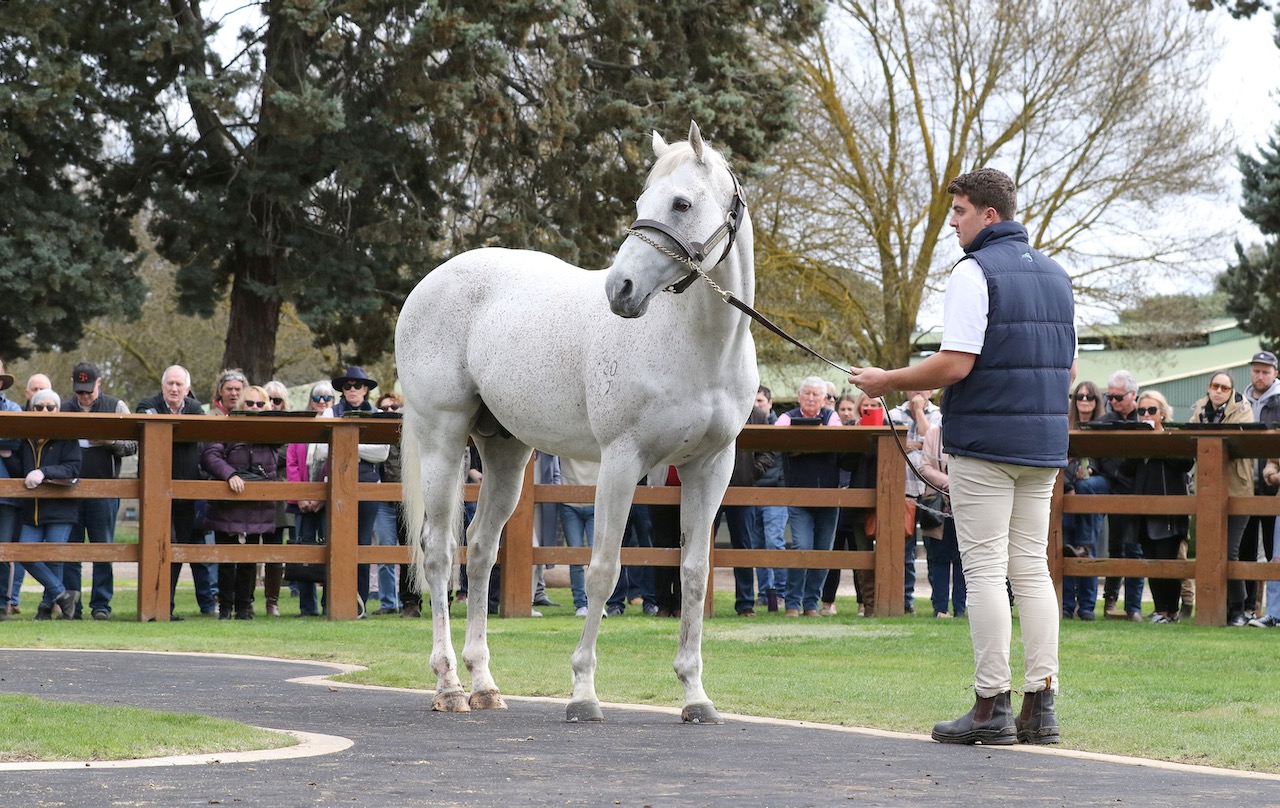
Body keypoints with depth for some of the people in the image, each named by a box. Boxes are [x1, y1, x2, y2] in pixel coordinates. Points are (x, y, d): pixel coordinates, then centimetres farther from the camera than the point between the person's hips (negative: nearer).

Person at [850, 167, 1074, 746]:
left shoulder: (976, 272, -11)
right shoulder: (1055, 275, 15)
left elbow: (955, 365, -18)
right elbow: (1069, 369, 19)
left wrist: (887, 382, -5)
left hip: (984, 440, -8)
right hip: (1043, 442, 8)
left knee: (986, 570, -5)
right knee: (1031, 569, 9)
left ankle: (992, 707, -6)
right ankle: (1041, 703, 5)